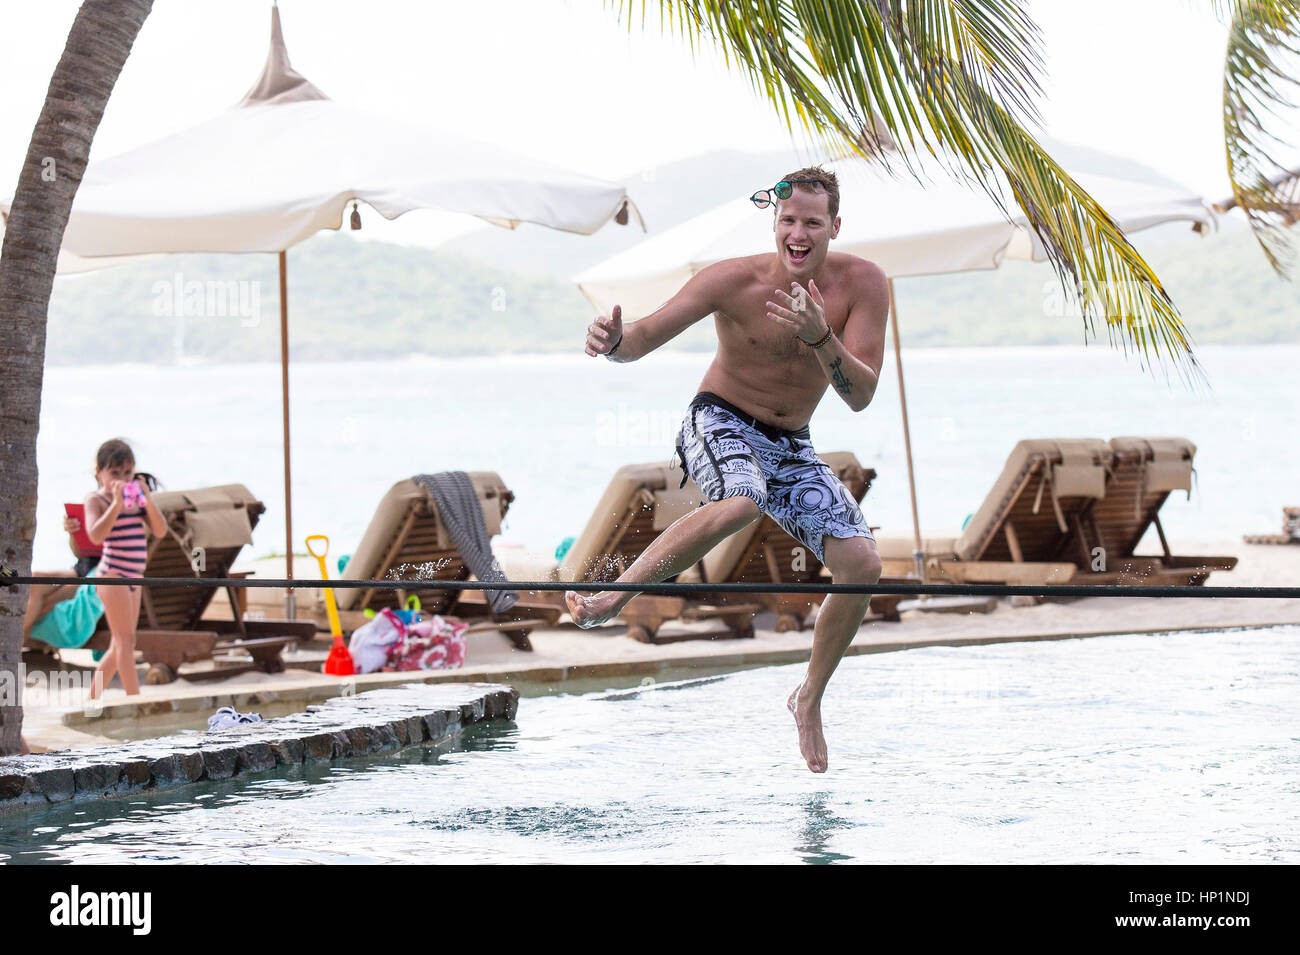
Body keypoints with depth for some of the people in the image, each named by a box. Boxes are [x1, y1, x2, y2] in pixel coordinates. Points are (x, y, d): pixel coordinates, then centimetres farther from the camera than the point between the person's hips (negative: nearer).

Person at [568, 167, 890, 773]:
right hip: (721, 422, -4)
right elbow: (647, 337, -20)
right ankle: (614, 594, -26)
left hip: (791, 447, 4)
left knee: (861, 565, -10)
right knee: (739, 503, -39)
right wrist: (614, 341, -45)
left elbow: (860, 396, -18)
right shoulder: (736, 280, -20)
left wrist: (821, 337, -37)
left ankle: (809, 698, 12)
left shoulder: (863, 285, -14)